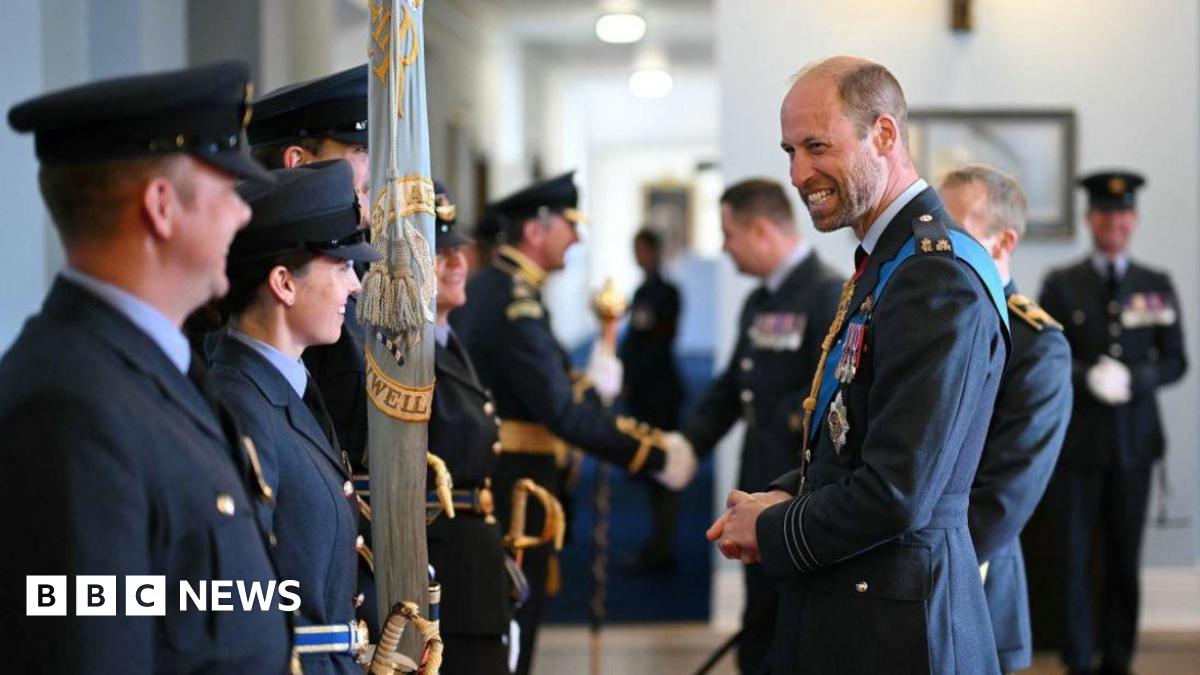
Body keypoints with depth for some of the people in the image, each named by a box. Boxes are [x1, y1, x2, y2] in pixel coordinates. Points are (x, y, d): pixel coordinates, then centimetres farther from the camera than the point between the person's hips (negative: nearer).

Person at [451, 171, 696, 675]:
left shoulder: (480, 288, 10)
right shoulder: (516, 305, -20)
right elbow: (563, 412, -25)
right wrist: (653, 456, -21)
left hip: (478, 476, 10)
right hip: (514, 482, -10)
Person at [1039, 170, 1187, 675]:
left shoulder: (1157, 286, 8)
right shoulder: (1062, 285, 4)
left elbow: (1175, 362, 8)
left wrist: (1132, 378, -11)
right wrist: (1088, 376, -16)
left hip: (1133, 438, 2)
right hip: (1079, 438, -1)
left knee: (1124, 557, 6)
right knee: (1075, 554, -1)